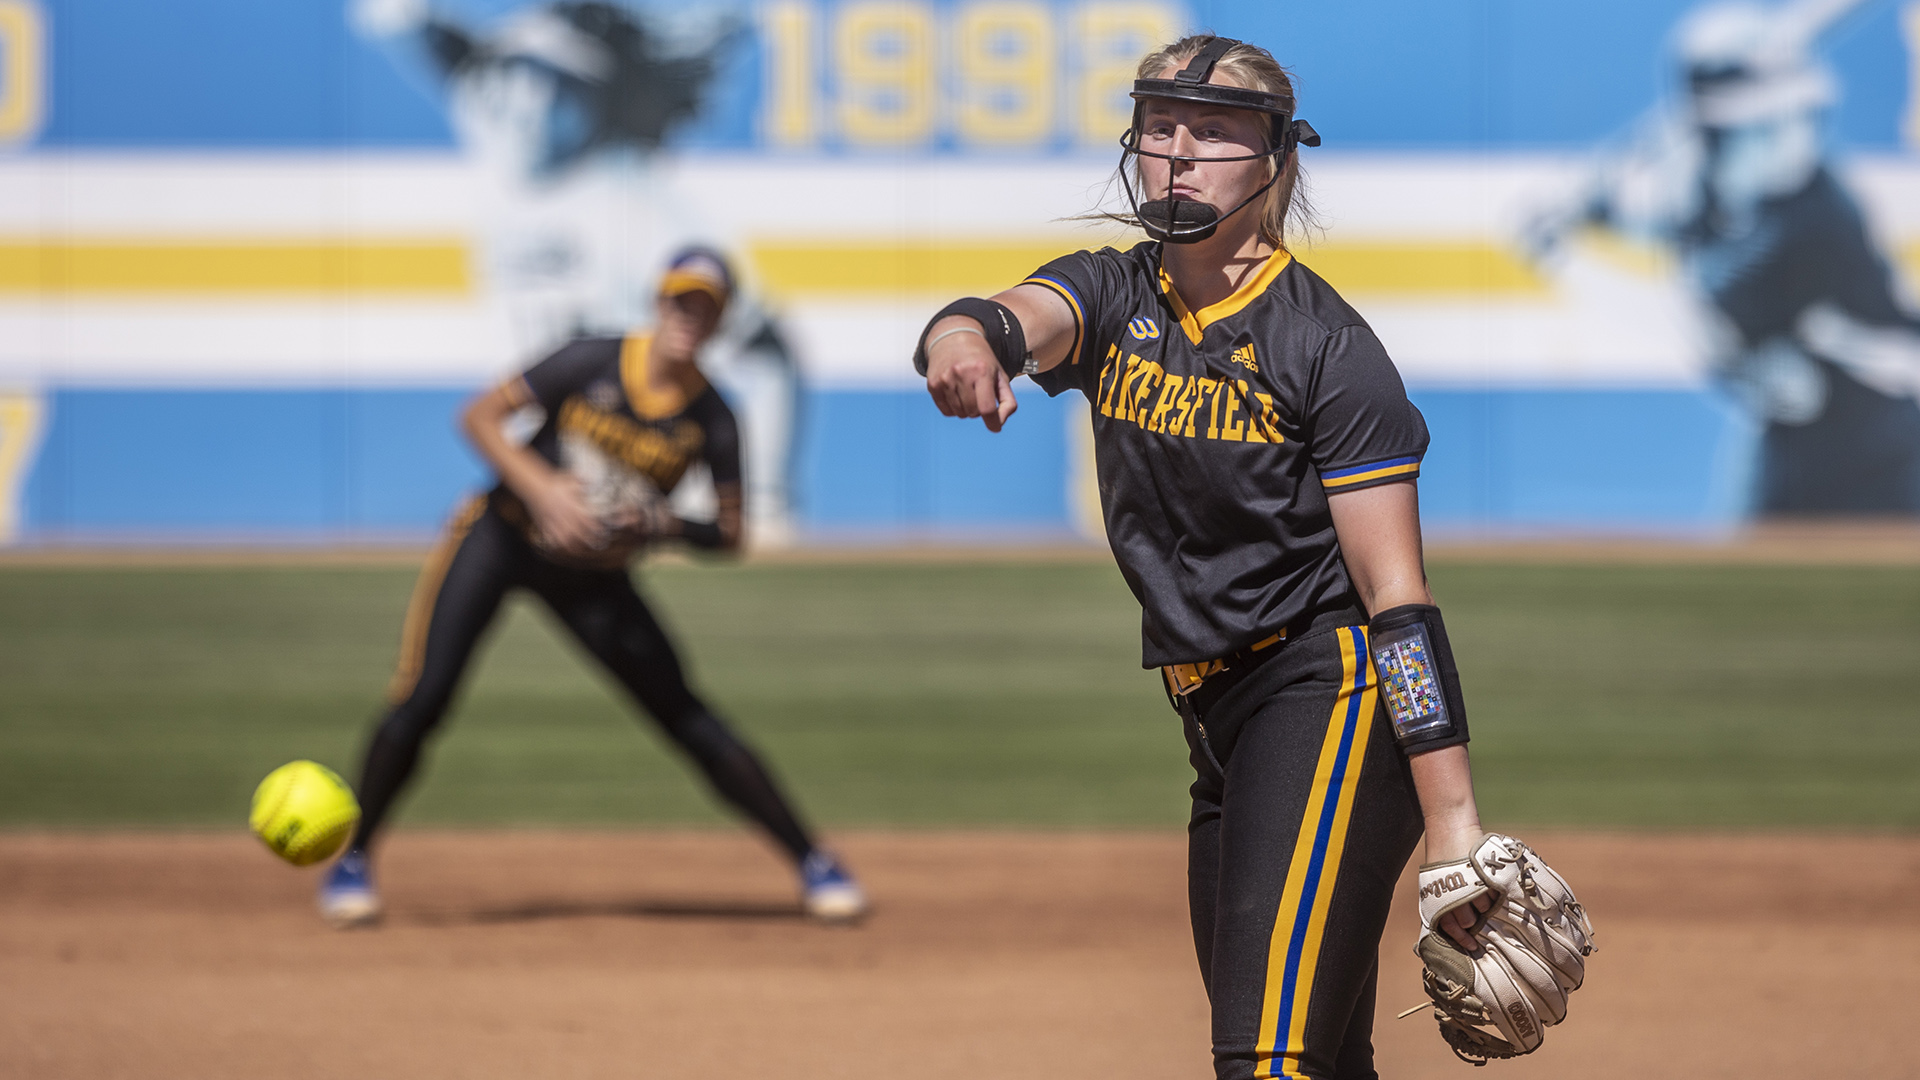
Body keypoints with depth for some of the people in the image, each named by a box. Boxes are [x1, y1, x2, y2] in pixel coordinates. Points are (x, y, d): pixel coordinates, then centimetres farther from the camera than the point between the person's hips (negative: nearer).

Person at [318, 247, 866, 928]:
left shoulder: (711, 422, -10)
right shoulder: (594, 363, -15)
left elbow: (729, 535, -5)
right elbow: (480, 417, -12)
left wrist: (662, 526, -25)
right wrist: (541, 488, -26)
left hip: (594, 575, 1)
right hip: (504, 534, -1)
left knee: (689, 720, -5)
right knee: (423, 699, -16)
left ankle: (815, 866, 2)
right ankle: (353, 862, 2)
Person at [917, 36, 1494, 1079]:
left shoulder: (1327, 347, -9)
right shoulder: (1113, 297, 7)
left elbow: (1396, 593, -14)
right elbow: (1023, 317, -18)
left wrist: (1451, 818, -21)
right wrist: (965, 337, -45)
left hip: (1330, 687, -7)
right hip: (1220, 723, 7)